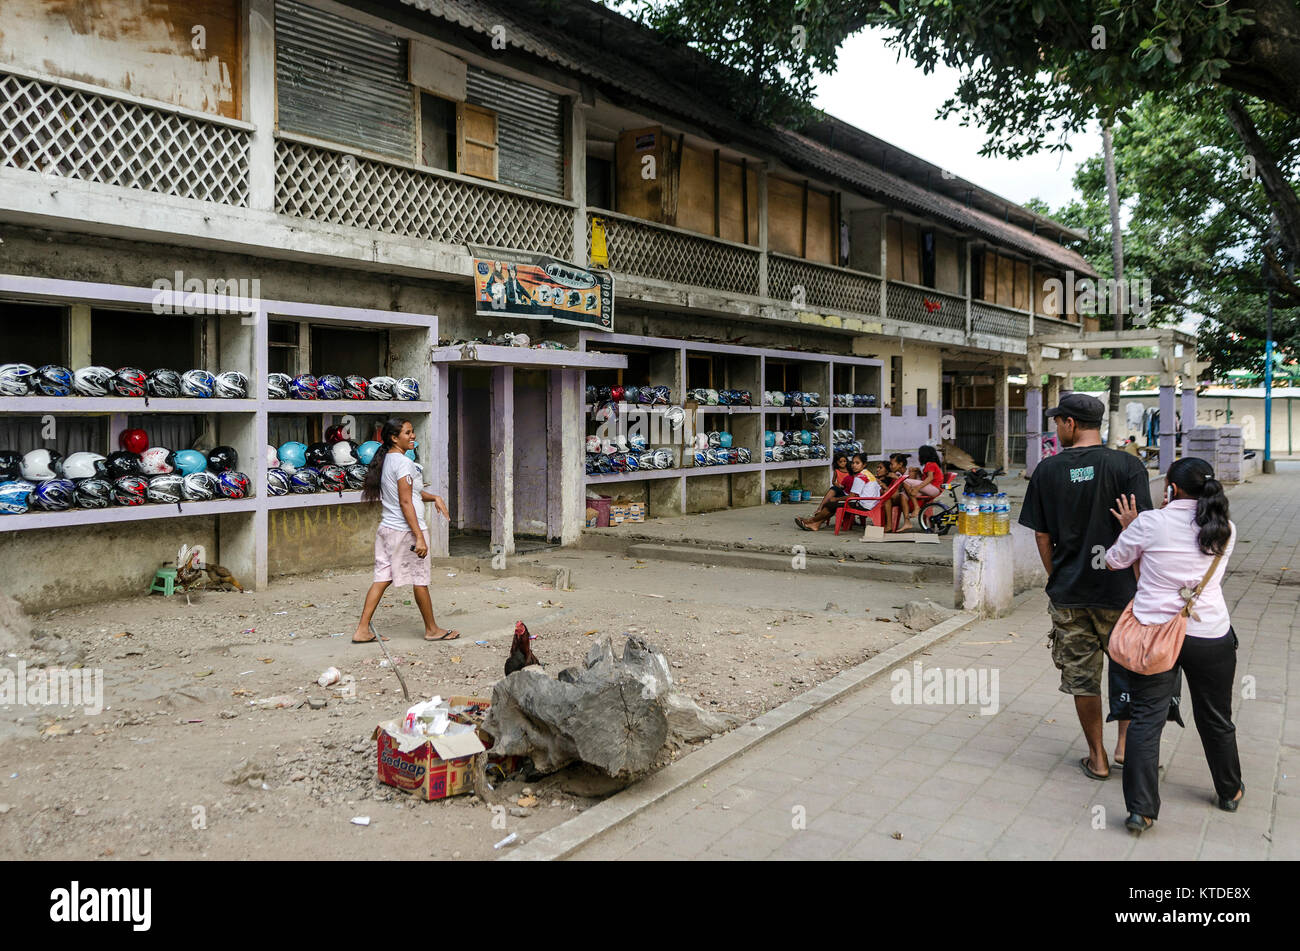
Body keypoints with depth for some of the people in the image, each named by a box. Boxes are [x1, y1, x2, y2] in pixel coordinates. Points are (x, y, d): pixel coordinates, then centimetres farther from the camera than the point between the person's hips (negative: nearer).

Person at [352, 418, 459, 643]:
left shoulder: (386, 460, 13)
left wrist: (434, 497, 12)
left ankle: (362, 630, 10)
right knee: (420, 580, 4)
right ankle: (432, 629, 17)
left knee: (382, 578, 11)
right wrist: (419, 537, -20)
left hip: (387, 529, 9)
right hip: (405, 531, -9)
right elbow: (405, 502, -20)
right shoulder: (404, 463, -16)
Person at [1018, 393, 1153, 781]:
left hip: (1067, 593, 1)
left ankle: (1097, 758, 21)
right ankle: (1125, 742, 21)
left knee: (1082, 675, 10)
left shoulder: (1048, 470, -3)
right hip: (1118, 589, -1)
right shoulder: (1127, 465, -8)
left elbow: (1041, 535, 1)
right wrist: (1142, 585, -1)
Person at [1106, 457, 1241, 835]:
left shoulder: (1149, 523, -10)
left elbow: (1114, 561, 2)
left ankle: (1141, 808, -2)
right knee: (1215, 718, 20)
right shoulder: (1225, 530, 0)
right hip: (1211, 636, 3)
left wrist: (1129, 528, 17)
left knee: (1146, 719, 2)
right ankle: (1230, 792, 41)